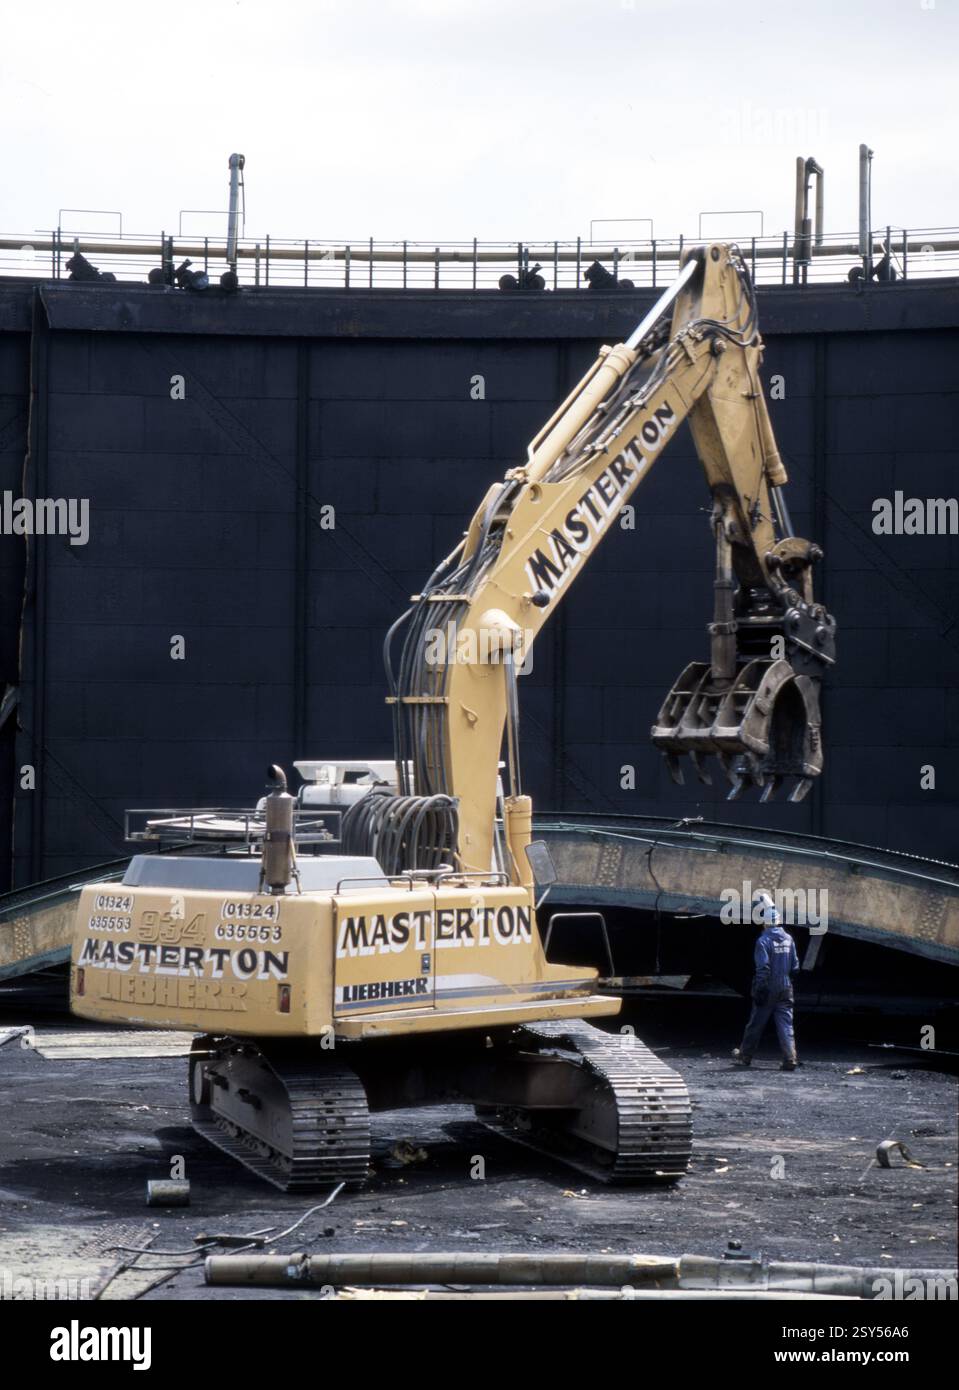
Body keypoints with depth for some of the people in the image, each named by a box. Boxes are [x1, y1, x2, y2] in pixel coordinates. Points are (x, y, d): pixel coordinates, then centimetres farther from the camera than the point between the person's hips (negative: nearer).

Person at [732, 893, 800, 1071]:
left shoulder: (764, 941, -13)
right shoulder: (788, 939, 5)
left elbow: (763, 969, -17)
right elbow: (795, 966, 10)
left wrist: (758, 991, -14)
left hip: (768, 990, -4)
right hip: (785, 990, 4)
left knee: (756, 1024, 9)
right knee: (785, 1024, 2)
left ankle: (745, 1056, 22)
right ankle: (790, 1060, -7)